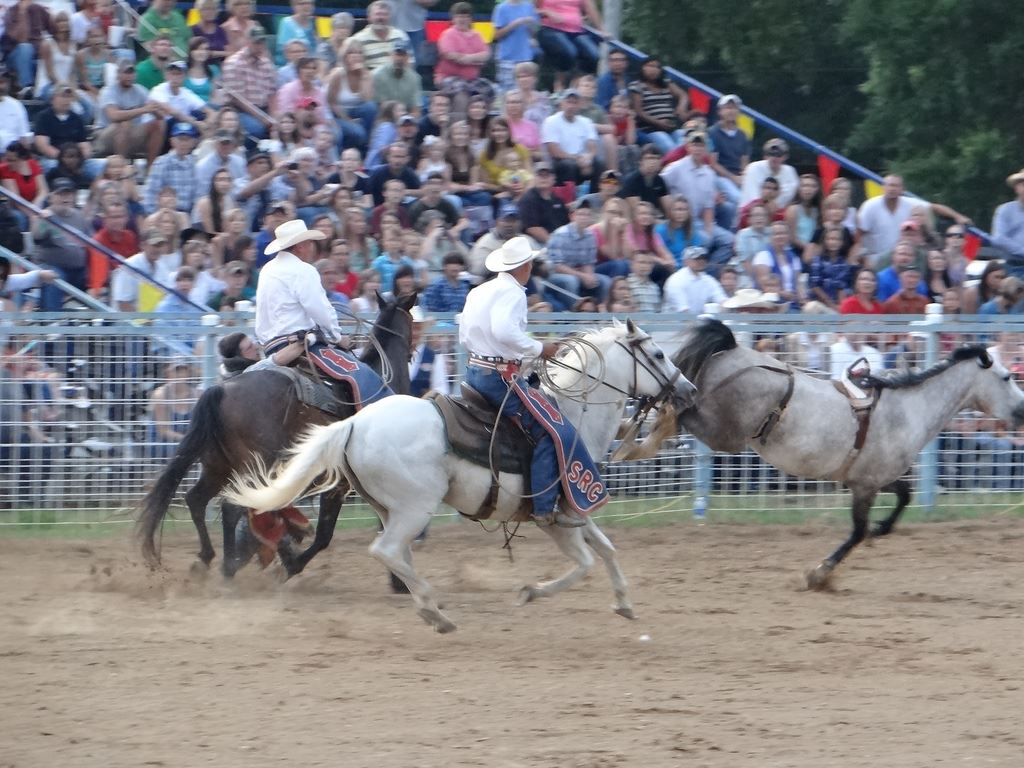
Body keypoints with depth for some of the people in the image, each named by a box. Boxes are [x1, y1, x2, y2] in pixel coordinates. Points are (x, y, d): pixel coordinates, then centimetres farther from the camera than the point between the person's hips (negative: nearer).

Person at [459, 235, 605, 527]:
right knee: (552, 430, -10)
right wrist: (539, 349, -20)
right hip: (500, 377, -10)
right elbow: (504, 331, -31)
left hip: (474, 371, 10)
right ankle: (545, 507, -14)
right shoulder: (512, 293, -14)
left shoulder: (478, 292, 15)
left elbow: (464, 335, 17)